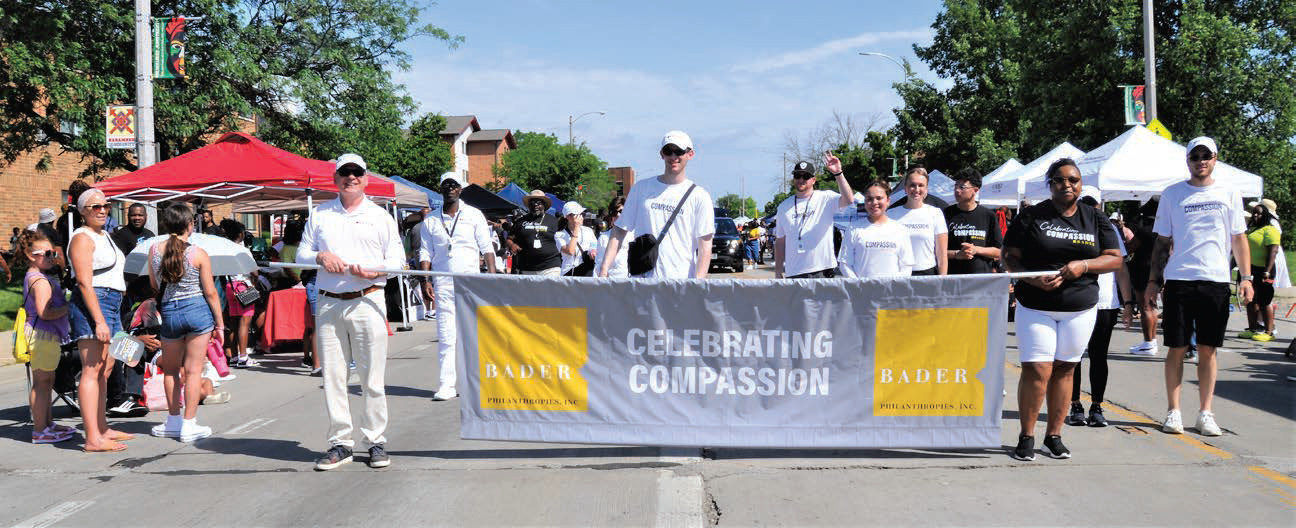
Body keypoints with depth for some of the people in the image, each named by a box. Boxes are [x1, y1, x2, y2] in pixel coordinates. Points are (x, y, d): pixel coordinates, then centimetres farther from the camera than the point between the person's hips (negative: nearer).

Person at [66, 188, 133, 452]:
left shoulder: (104, 235, 21)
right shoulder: (83, 238, -8)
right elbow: (85, 283, -16)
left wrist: (110, 319, 24)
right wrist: (99, 321, -23)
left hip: (110, 303, 10)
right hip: (91, 304, -10)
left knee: (105, 370, 13)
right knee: (92, 371, -12)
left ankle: (102, 428, 21)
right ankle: (93, 439, -15)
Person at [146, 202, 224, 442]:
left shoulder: (154, 250, 0)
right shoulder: (198, 254, -9)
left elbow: (154, 285, 12)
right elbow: (210, 292, -6)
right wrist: (219, 323, 2)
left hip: (169, 312, 3)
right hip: (198, 310, -3)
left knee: (170, 369, 19)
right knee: (193, 370, 2)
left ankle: (174, 421, 25)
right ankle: (189, 425, 4)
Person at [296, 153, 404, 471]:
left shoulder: (380, 216, 10)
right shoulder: (319, 215, 15)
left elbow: (397, 259, 7)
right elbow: (301, 256, 14)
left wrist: (373, 270, -12)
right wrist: (320, 257, -7)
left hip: (367, 302, -2)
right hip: (329, 304, 2)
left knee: (372, 377, -2)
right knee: (332, 376, 2)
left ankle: (376, 442, 7)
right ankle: (340, 443, 10)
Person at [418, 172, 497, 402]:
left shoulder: (474, 215, 8)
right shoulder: (430, 221, 11)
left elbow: (487, 247, 6)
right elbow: (425, 253, 10)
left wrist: (492, 275, -4)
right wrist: (425, 281, -1)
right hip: (443, 284, 1)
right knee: (446, 335, -5)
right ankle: (446, 385, -5)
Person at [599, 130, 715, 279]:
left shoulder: (699, 196, 5)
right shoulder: (641, 188, 13)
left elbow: (705, 246, -1)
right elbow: (619, 231, 13)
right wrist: (604, 268, 1)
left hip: (682, 284, -2)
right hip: (641, 280, 2)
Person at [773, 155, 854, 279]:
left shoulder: (826, 198, 1)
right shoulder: (784, 207, 12)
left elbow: (849, 200, -20)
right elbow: (780, 241, 14)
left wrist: (838, 173, -29)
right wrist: (778, 271, 10)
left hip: (822, 270, -3)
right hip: (793, 273, 3)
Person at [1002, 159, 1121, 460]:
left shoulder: (1095, 218, 8)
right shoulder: (1031, 216, 0)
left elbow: (1114, 259, 7)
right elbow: (1009, 257, -1)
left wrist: (1084, 265, -12)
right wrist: (1033, 278, -18)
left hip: (1080, 308, 3)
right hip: (1035, 306, -3)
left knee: (1064, 369, 7)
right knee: (1037, 370, -10)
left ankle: (1054, 435, 19)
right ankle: (1026, 436, 3)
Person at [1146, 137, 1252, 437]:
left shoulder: (1229, 195, 8)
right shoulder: (1172, 194, 7)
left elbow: (1239, 239, 9)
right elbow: (1162, 242, 8)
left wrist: (1246, 277, -1)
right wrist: (1154, 280, 3)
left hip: (1216, 281, 1)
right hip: (1178, 280, 0)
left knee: (1207, 350, 4)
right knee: (1177, 348, 1)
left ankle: (1206, 413, 11)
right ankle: (1173, 412, 9)